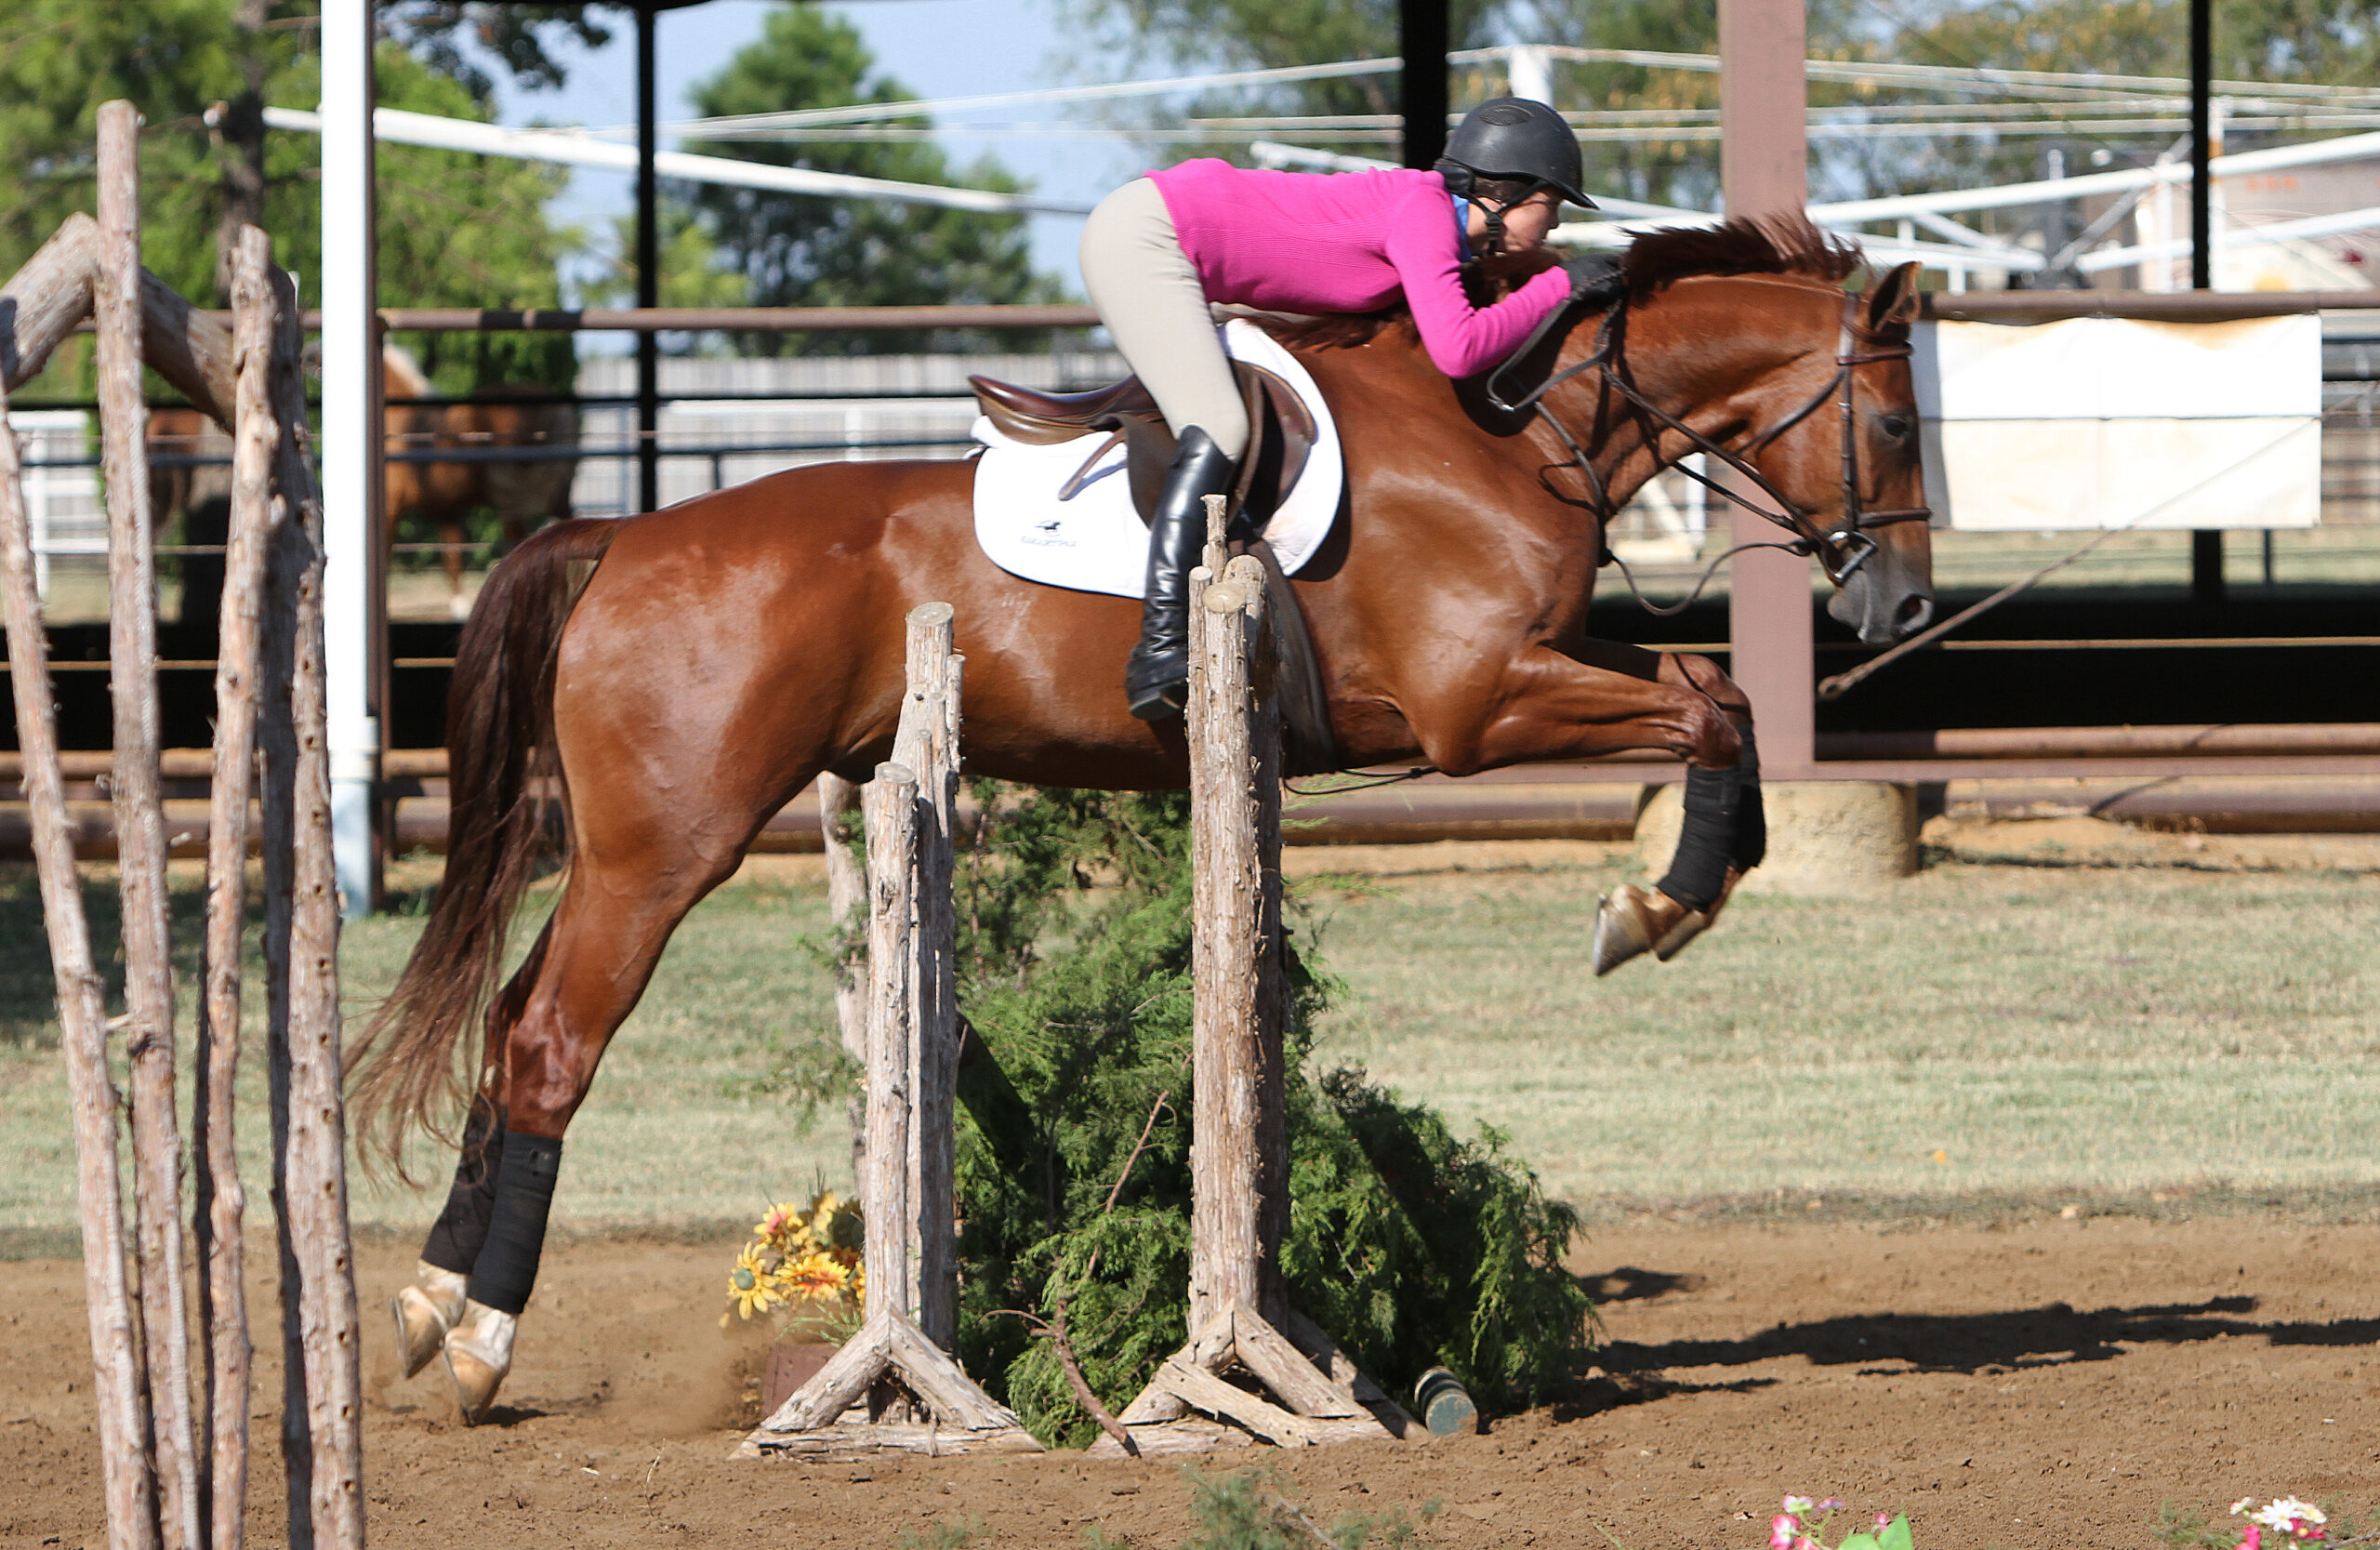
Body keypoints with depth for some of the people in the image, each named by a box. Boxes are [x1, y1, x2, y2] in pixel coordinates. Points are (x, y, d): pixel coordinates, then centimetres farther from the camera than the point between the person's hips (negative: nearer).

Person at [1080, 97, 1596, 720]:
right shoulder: (1423, 208, -18)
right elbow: (1459, 350, -29)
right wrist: (1553, 288, -16)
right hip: (1141, 236, -11)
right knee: (1218, 426, -22)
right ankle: (1160, 647, -30)